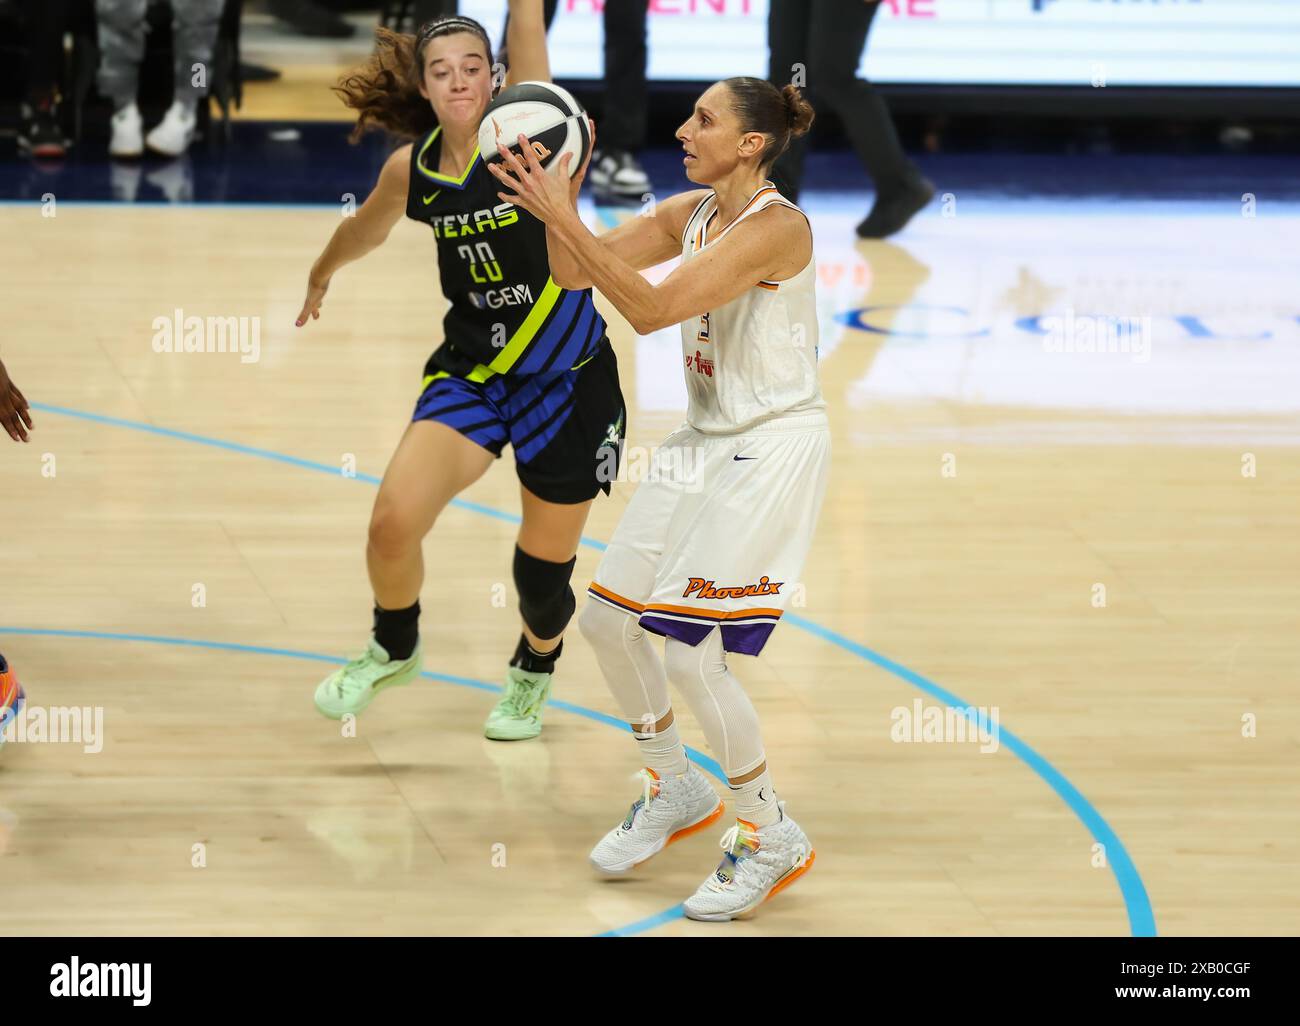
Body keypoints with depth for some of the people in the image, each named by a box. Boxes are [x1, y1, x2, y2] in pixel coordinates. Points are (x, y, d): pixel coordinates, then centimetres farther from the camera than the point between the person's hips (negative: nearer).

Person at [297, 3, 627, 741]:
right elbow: (366, 229, 22)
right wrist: (322, 273, 39)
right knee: (393, 521, -16)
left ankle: (534, 673, 41)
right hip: (471, 372, 3)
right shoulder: (412, 170, -2)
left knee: (545, 563, 7)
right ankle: (395, 648, 16)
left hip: (568, 378, -3)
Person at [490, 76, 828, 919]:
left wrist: (561, 215, -30)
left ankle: (774, 840, 4)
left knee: (686, 649, -13)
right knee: (610, 621, 10)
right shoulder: (690, 214, 4)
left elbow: (650, 309, -29)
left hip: (774, 448, -9)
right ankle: (677, 792, 32)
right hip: (708, 441, 9)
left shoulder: (776, 226, -22)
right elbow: (576, 275, 3)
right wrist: (550, 198, -13)